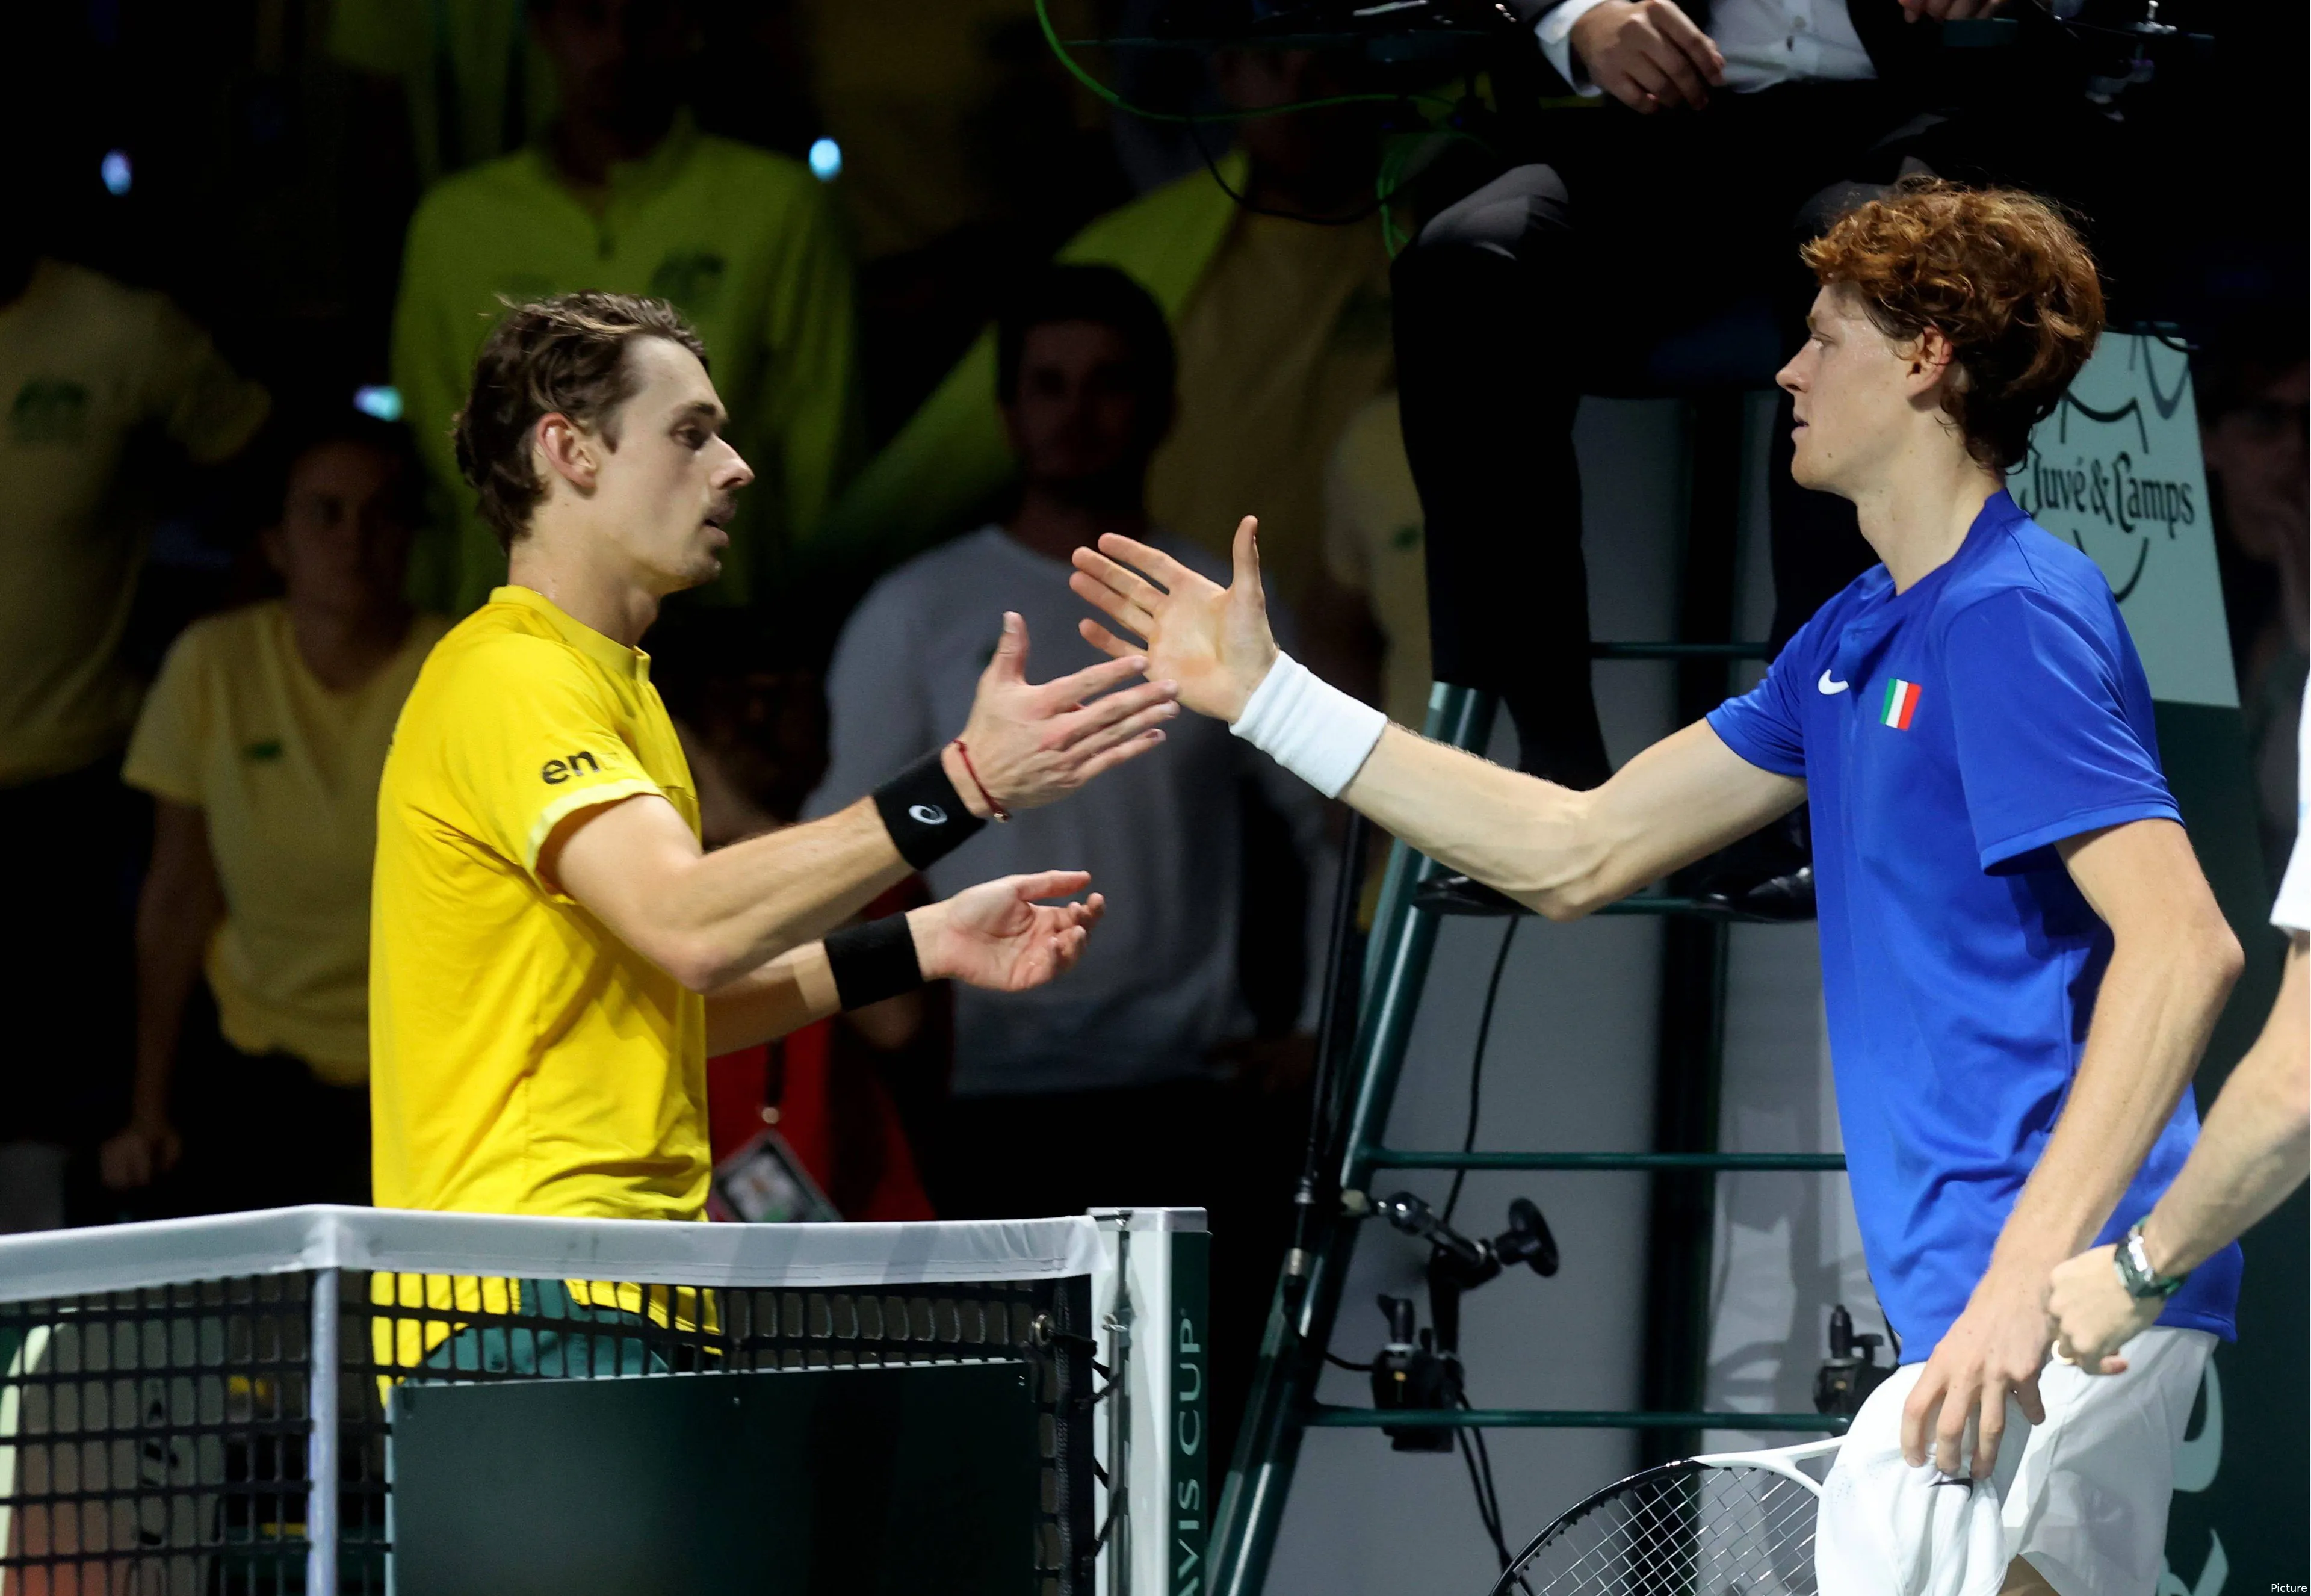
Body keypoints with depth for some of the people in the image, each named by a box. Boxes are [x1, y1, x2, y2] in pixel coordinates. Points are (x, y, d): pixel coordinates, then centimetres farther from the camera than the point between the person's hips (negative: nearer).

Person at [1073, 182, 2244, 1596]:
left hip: (2055, 1301, -10)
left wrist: (2029, 1275, -29)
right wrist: (1266, 695, 23)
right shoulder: (1854, 639, 19)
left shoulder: (2013, 614, -13)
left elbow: (2183, 946, -23)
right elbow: (1576, 854, 23)